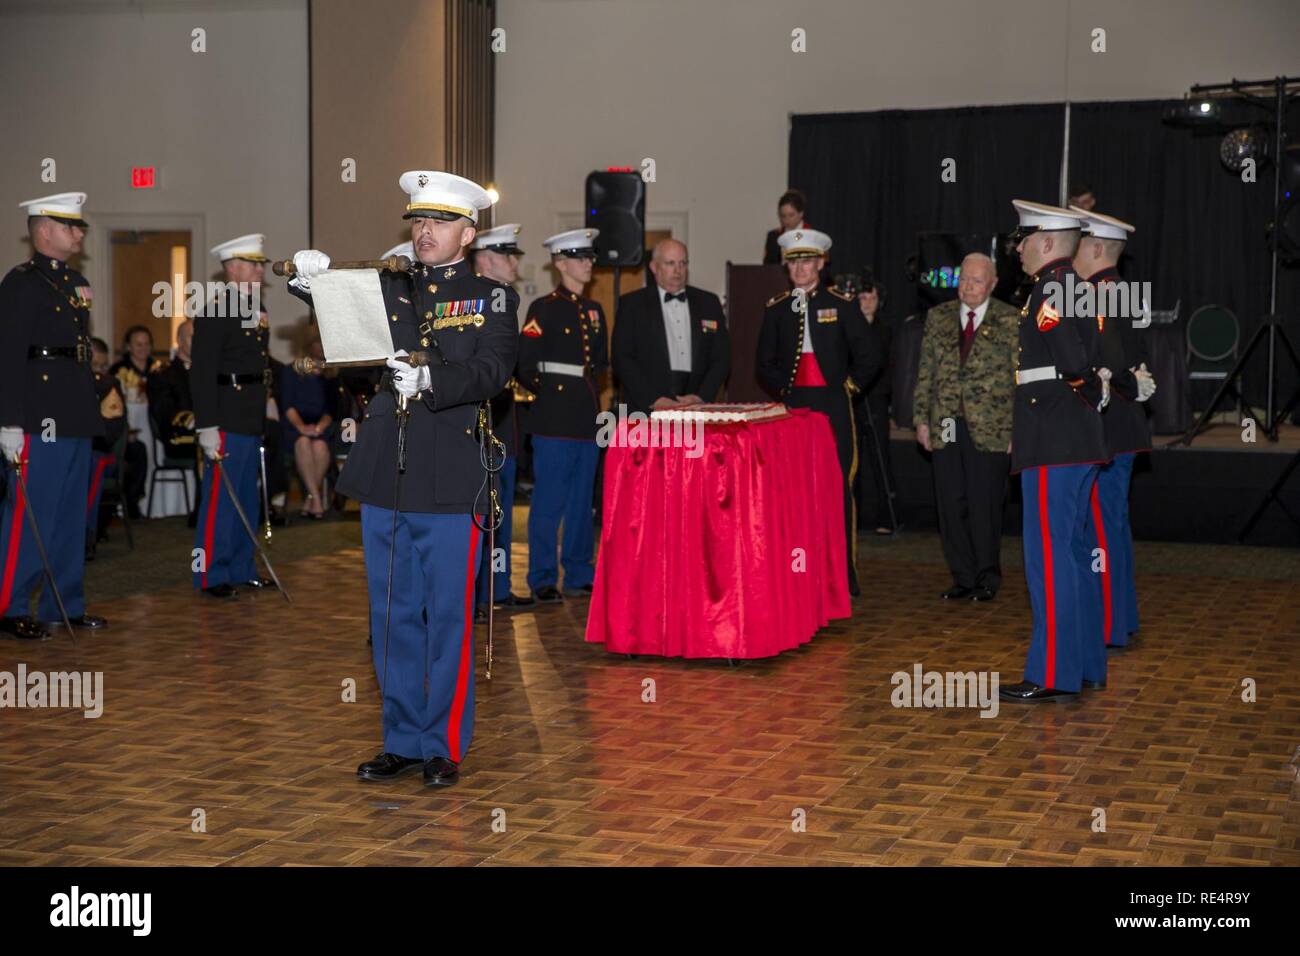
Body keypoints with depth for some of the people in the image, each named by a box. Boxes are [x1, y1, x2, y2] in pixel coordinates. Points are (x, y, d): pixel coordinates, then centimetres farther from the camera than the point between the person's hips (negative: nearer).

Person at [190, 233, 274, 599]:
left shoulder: (256, 309, 14)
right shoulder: (214, 313, -13)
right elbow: (202, 373, -17)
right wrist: (207, 427, -22)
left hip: (252, 419, 9)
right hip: (227, 418, -9)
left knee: (247, 498, 15)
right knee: (220, 497, -4)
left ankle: (241, 569, 24)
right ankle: (211, 576, 4)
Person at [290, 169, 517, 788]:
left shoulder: (492, 298, 3)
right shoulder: (387, 289, 15)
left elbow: (491, 372, -11)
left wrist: (430, 380, -28)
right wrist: (313, 280, -19)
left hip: (450, 485, -4)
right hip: (384, 481, 4)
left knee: (447, 619, 2)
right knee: (393, 619, 11)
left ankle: (446, 746, 14)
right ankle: (403, 742, 22)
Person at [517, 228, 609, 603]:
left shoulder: (594, 310, 15)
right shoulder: (544, 309, -5)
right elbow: (525, 367, -8)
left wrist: (592, 393, 9)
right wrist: (548, 391, -2)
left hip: (588, 417, 7)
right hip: (555, 418, -7)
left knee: (582, 499, 12)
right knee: (549, 501, -3)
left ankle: (579, 572, 21)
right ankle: (543, 579, 4)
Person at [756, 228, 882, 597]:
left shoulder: (842, 305, 3)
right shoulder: (776, 309, 10)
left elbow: (869, 356, 5)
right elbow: (764, 365, 16)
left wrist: (848, 387, 0)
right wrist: (783, 390, 4)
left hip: (833, 408, -2)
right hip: (792, 407, 3)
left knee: (838, 490, -3)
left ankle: (843, 576, 3)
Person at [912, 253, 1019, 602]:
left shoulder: (1011, 321, 1)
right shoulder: (938, 317, 12)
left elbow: (1021, 378, 0)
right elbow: (925, 373, 13)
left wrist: (1019, 429, -6)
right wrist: (921, 419, 7)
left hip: (990, 429, -3)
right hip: (945, 428, 4)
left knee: (984, 506, -1)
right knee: (951, 506, 5)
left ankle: (987, 578, 13)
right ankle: (963, 577, 16)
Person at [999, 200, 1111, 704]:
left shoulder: (1052, 286, -13)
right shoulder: (1074, 285, 17)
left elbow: (1071, 360, -23)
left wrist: (1088, 389, -7)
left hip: (1053, 444, -10)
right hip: (1078, 440, 10)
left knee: (1049, 555, -6)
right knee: (1073, 550, 15)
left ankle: (1053, 675, -2)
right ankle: (1086, 665, 23)